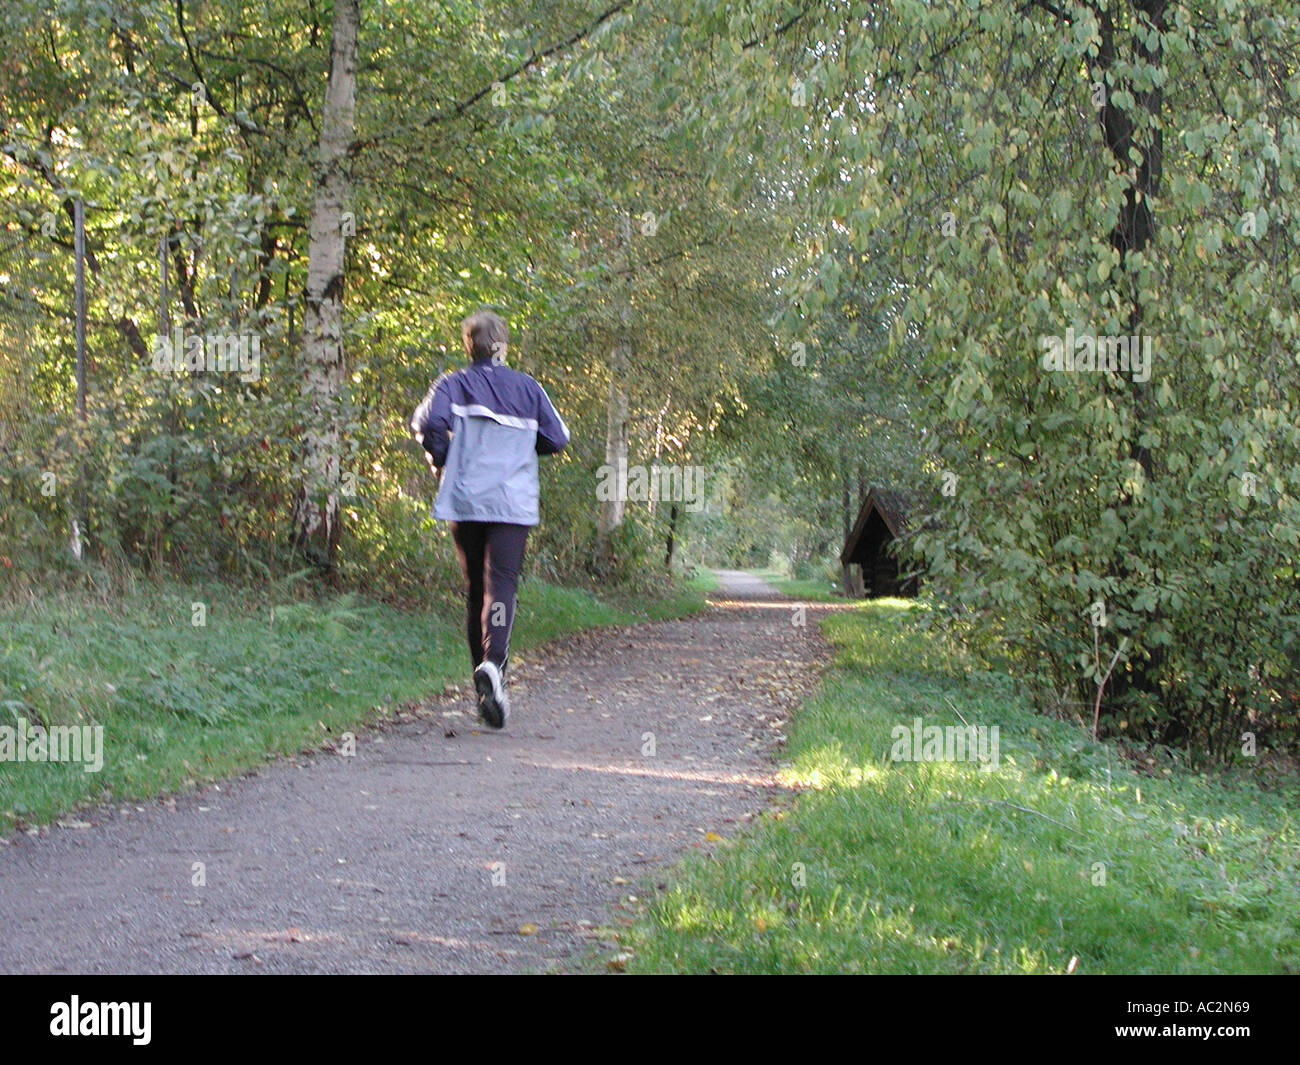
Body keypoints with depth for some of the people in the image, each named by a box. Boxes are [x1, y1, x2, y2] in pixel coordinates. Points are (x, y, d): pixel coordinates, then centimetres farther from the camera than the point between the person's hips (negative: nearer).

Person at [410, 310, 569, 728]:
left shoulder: (453, 384, 4)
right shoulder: (527, 387, 8)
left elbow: (428, 421, -14)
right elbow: (557, 438, 8)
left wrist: (441, 462, 1)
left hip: (463, 500, 1)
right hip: (513, 502, -1)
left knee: (475, 589, 13)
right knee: (501, 584, -10)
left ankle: (483, 675, 17)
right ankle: (493, 663, -34)